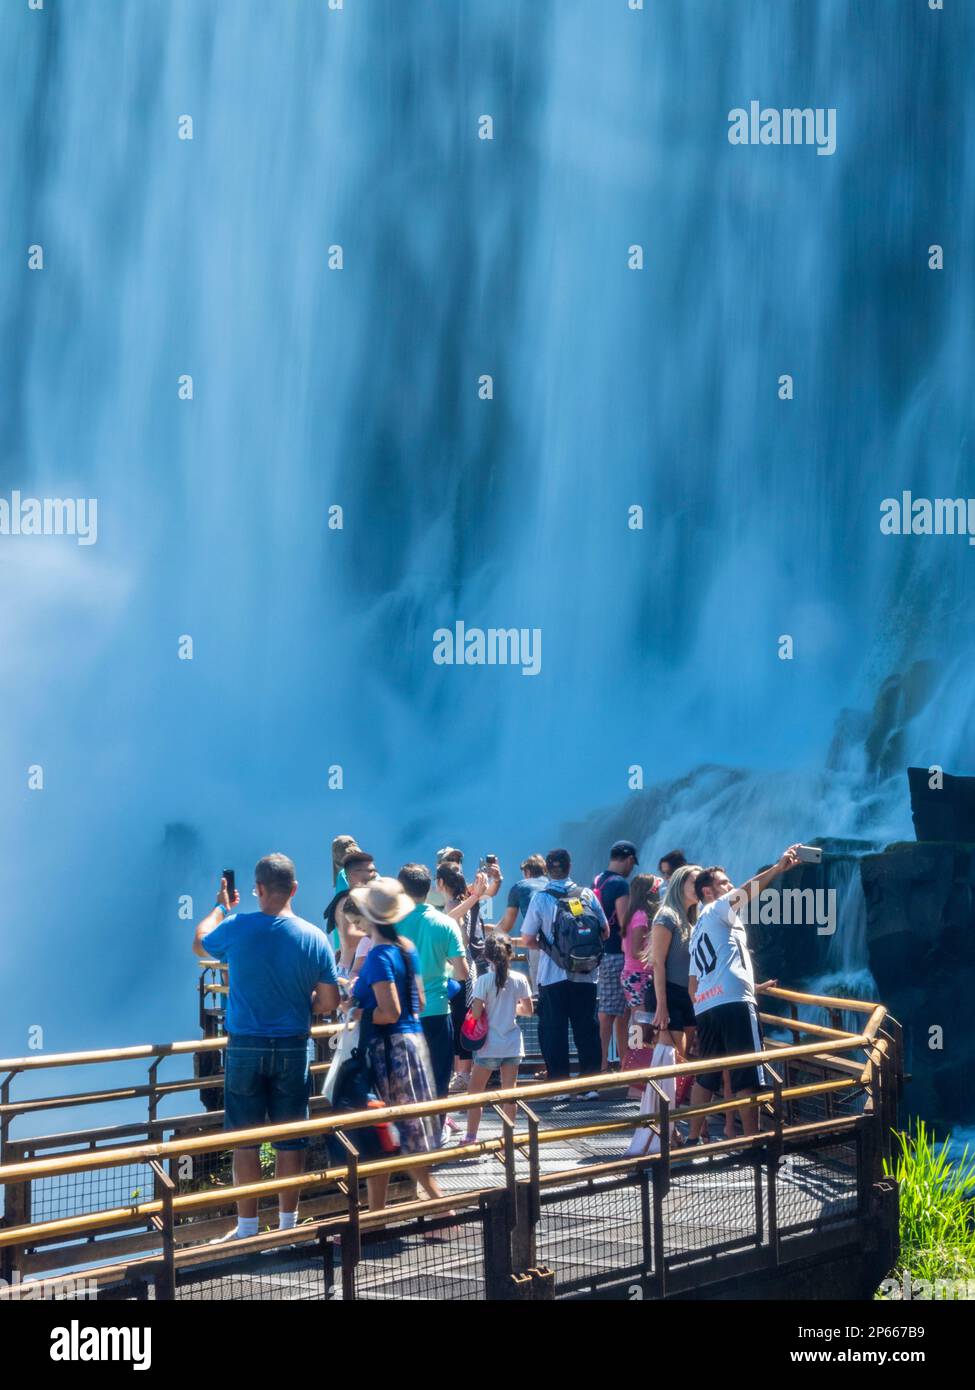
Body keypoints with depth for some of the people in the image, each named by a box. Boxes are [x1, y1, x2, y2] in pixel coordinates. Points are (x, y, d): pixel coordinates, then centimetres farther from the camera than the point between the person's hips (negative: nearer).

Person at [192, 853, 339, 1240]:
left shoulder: (236, 928, -9)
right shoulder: (315, 937, -6)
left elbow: (200, 943, 14)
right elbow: (329, 1003, -2)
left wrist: (221, 907, 29)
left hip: (245, 1048, -1)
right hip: (293, 1049, 1)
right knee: (290, 1138, 10)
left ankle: (247, 1226, 12)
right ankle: (288, 1223, 17)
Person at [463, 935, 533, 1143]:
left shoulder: (484, 980, -12)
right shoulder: (519, 979, -2)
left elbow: (476, 1012, -14)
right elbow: (528, 1010, 7)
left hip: (489, 1044, -3)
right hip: (512, 1043, 3)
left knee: (476, 1090, 9)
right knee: (509, 1091, 8)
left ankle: (471, 1136, 10)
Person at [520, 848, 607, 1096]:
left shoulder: (540, 899, -7)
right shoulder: (587, 895, -1)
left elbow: (528, 940, -7)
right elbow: (605, 932, 6)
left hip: (552, 976, -2)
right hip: (585, 975, 2)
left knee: (553, 1032, 5)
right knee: (587, 1030, 9)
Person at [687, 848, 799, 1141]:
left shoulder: (698, 930, 29)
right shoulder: (718, 910, 5)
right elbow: (746, 891, -17)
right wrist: (778, 868, -28)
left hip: (704, 1007, 9)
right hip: (733, 1003, -9)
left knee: (706, 1078, 14)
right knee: (748, 1078, -8)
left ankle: (694, 1139, 16)